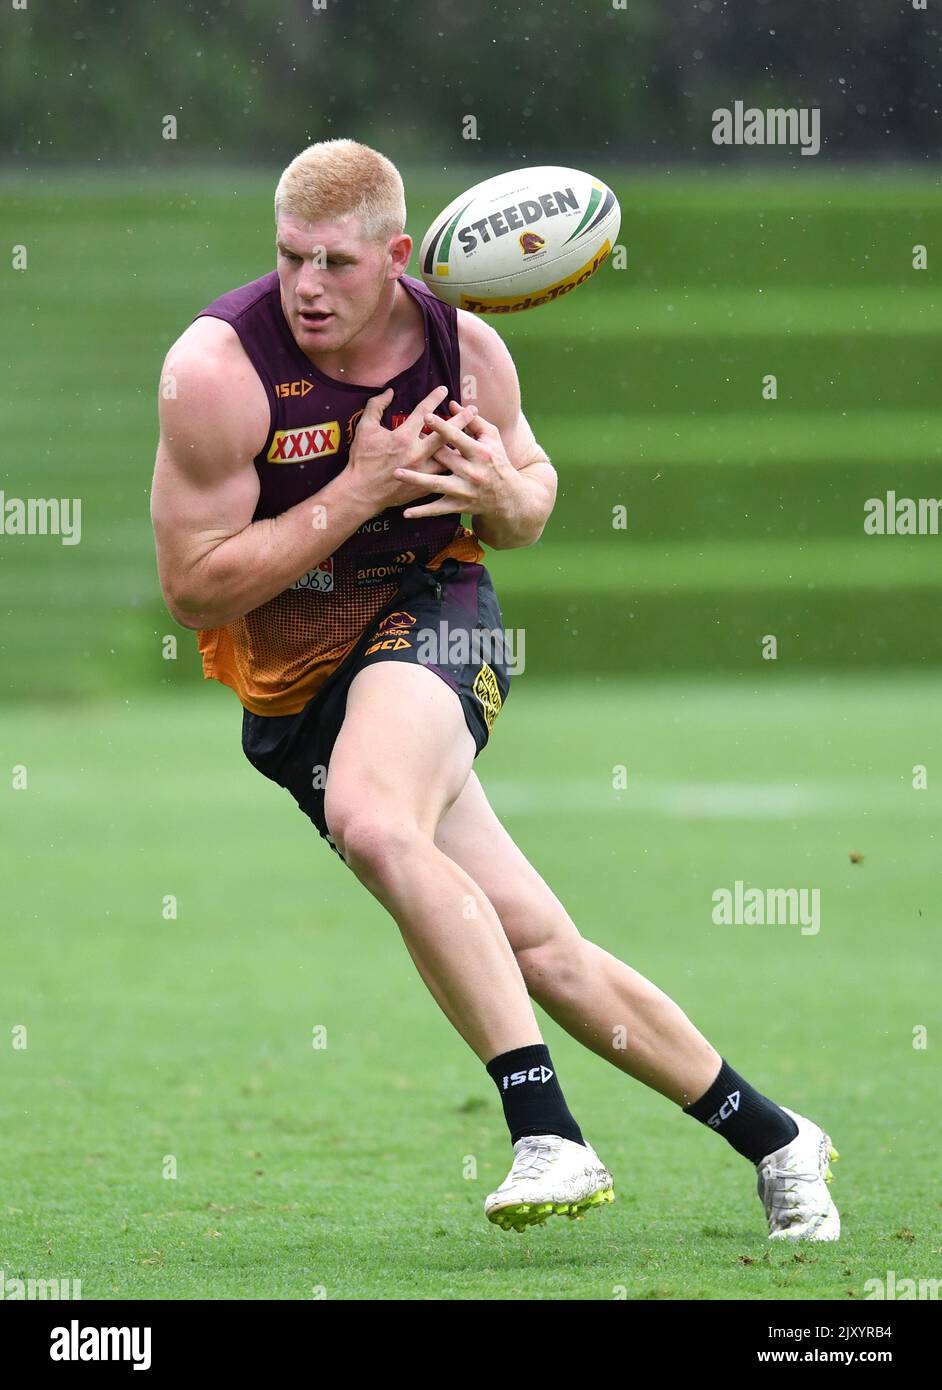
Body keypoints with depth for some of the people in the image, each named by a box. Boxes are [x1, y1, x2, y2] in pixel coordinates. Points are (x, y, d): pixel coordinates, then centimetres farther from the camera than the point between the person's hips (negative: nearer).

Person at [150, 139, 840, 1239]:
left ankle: (549, 1139, -37)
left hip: (431, 620, -1)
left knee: (374, 823, -35)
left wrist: (507, 497, -13)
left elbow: (532, 490, 13)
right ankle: (772, 1139, 16)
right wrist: (360, 487, -22)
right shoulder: (218, 369, -16)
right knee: (536, 947, -1)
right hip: (291, 685, 1)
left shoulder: (466, 348, -6)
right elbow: (192, 590, -16)